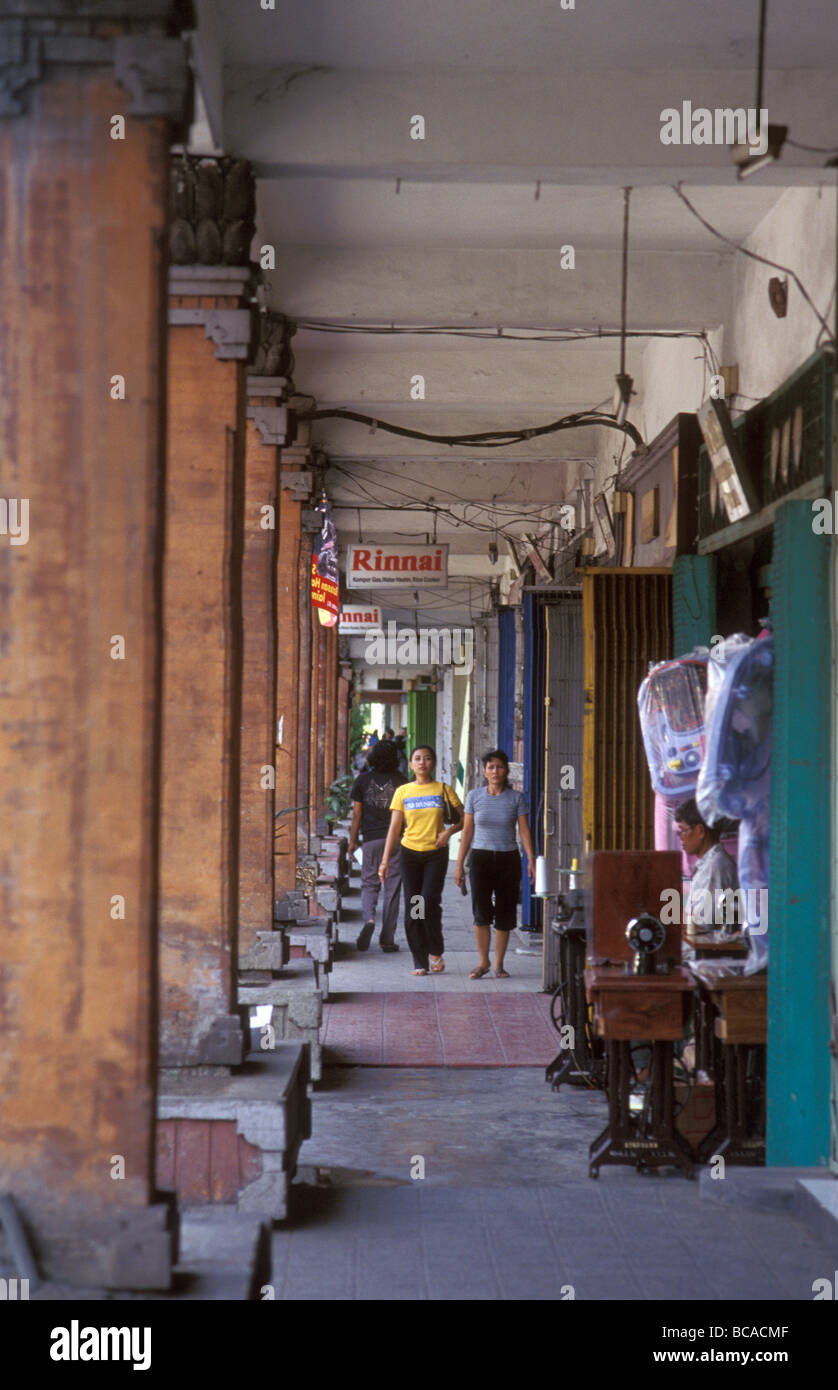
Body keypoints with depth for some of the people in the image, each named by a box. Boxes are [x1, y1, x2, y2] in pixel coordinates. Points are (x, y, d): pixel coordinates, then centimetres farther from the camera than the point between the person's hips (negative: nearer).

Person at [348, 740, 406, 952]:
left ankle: (369, 918, -18)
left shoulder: (362, 780, 0)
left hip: (372, 839, 0)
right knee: (392, 889, 5)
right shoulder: (399, 780, -2)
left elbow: (357, 813, 1)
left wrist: (353, 841, 9)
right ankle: (387, 939, 6)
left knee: (369, 884, 11)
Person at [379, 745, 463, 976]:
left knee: (429, 902, -16)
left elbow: (464, 818, 7)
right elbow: (394, 828, 5)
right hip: (410, 853, 2)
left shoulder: (444, 790, 3)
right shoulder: (402, 792, 6)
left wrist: (449, 831, -13)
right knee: (412, 908, -1)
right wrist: (385, 860, -2)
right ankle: (420, 962, 6)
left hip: (436, 853, -2)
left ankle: (436, 951, 6)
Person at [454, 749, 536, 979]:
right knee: (481, 911, -11)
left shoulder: (516, 798, 2)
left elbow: (524, 831, 1)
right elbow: (467, 832, 6)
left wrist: (531, 861, -9)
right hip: (481, 857, 0)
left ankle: (498, 964, 14)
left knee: (505, 913, 2)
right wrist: (459, 865, 4)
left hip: (508, 858, 0)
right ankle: (483, 961, 3)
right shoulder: (475, 796, 3)